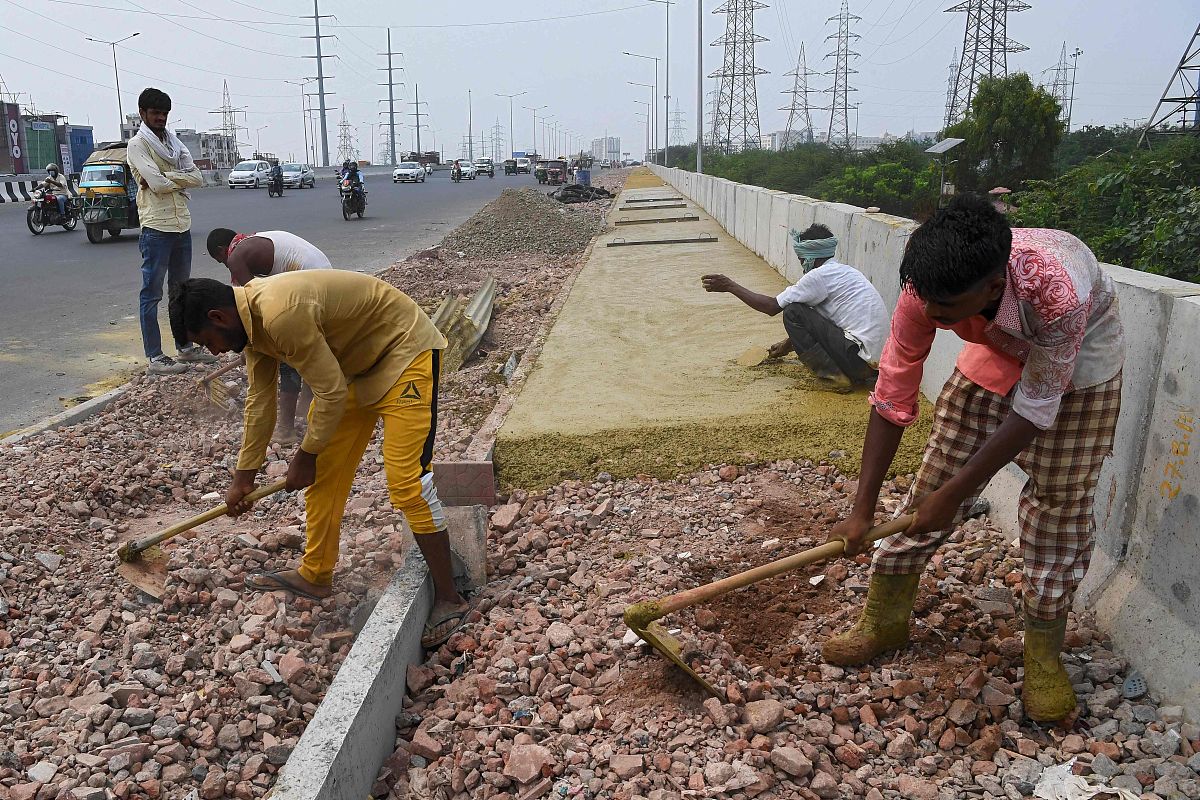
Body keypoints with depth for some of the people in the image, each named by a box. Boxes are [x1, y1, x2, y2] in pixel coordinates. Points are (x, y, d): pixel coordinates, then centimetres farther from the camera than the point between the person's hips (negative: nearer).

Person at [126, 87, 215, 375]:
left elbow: (197, 178, 2)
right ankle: (155, 357, -2)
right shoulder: (137, 144, -5)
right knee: (151, 294, -3)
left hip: (182, 225, 7)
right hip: (156, 228, -7)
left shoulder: (175, 142, 15)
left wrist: (164, 177, -9)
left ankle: (184, 347, 26)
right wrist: (180, 180, 0)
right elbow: (158, 184, -17)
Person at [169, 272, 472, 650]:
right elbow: (260, 400, 10)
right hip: (354, 361, 10)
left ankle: (449, 600, -6)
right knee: (323, 472, 11)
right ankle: (315, 575, 27)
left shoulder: (281, 314, -31)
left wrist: (305, 456, -8)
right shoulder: (251, 317, 0)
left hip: (404, 350, -10)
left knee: (407, 481, -16)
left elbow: (331, 393, -24)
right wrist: (244, 476, 16)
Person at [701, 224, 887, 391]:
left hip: (858, 356, -9)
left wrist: (730, 285, 3)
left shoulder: (820, 275, -10)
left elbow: (772, 306, -5)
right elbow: (811, 322, 29)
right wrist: (789, 344, 40)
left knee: (792, 312, -5)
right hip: (875, 359, 9)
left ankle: (833, 376, -3)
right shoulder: (845, 270, 17)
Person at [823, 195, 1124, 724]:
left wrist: (954, 494, -25)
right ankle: (885, 621, 14)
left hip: (1079, 360, -3)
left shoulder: (1057, 287, -43)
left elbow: (1035, 408, -31)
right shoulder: (927, 289, -31)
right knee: (936, 475, -1)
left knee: (1060, 503, -5)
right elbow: (892, 398, -23)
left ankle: (1043, 655, 15)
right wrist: (862, 510, -20)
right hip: (1000, 351, 3)